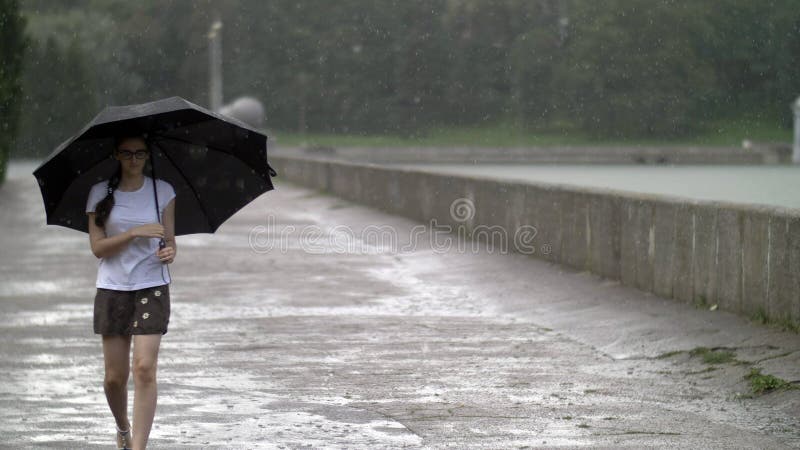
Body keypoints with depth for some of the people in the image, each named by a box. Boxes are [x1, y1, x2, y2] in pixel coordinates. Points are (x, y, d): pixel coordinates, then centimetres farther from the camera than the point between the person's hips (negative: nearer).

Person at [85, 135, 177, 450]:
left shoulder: (163, 191, 4)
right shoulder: (100, 194, 2)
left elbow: (170, 240, 9)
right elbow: (97, 247, -4)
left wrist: (170, 252, -14)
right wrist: (135, 233, -17)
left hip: (152, 287, -1)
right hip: (112, 288, 1)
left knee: (145, 369, -15)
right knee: (115, 376, 4)